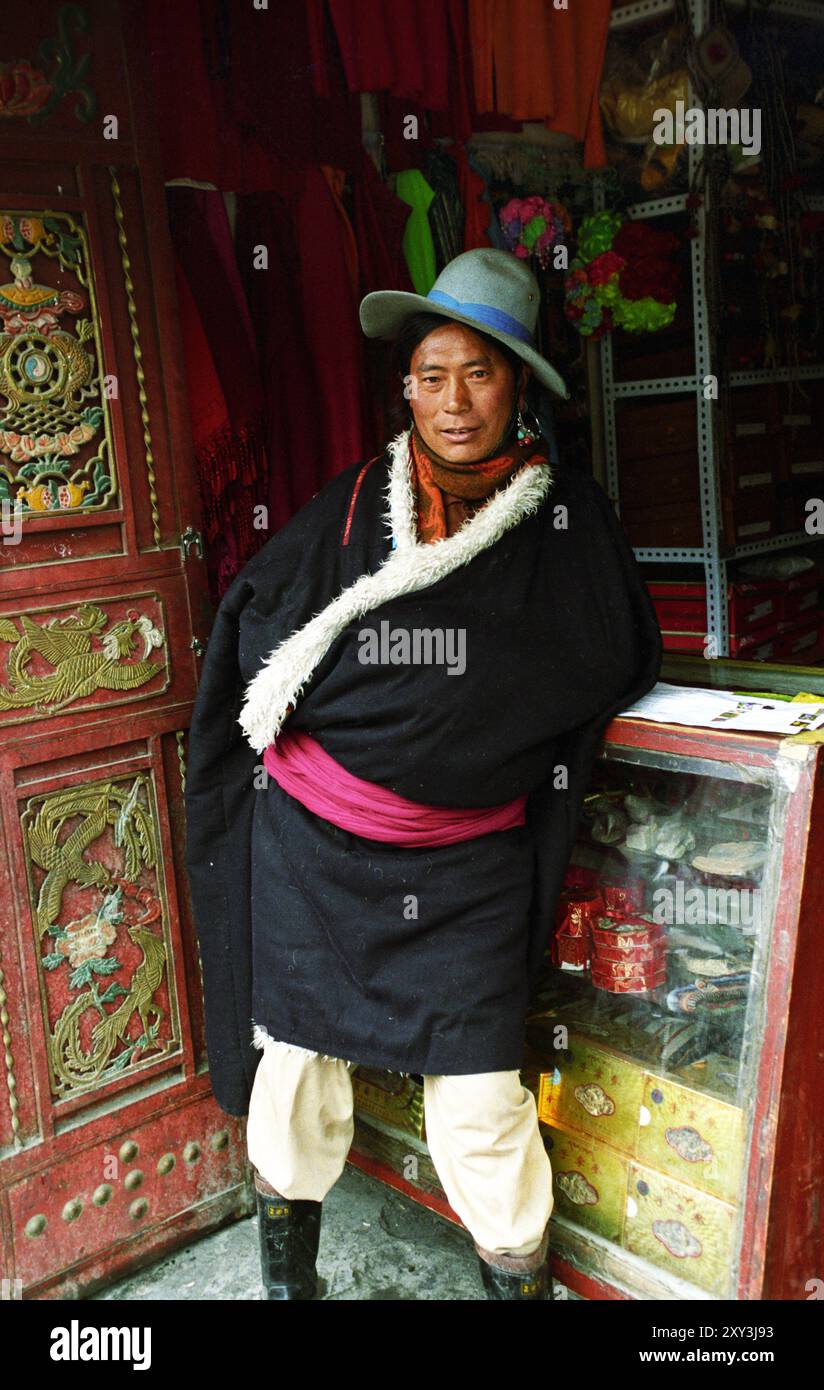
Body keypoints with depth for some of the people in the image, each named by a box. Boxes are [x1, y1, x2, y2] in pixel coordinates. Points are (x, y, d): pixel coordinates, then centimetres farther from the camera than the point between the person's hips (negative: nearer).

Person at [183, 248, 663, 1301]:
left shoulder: (570, 518, -1)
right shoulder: (352, 505, 1)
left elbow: (628, 663, 3)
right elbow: (253, 619, 13)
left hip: (468, 867, -1)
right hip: (313, 846, 2)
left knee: (479, 1089, -1)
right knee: (297, 1052, 14)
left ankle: (518, 1272, 28)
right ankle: (286, 1251, 42)